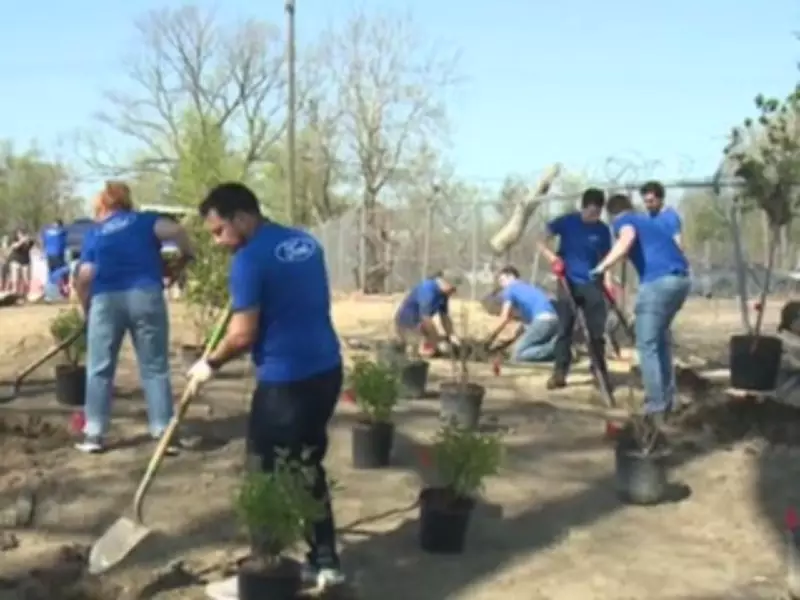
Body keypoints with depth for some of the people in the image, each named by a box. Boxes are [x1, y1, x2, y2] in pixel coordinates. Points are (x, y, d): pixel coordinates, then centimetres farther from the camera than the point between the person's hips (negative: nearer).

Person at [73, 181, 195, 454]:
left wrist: (85, 304, 20)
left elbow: (85, 276, 5)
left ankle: (94, 434, 12)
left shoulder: (94, 233, 15)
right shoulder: (144, 220, 13)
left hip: (106, 300, 1)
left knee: (100, 369, 10)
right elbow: (175, 230, -6)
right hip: (145, 295, 0)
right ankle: (163, 433, 5)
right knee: (155, 367, 6)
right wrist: (187, 256, 9)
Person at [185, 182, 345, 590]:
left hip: (285, 380, -8)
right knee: (309, 467, 18)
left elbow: (243, 335, -15)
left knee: (268, 476, 4)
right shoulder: (306, 243, 11)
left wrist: (210, 364, 1)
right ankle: (325, 561, 23)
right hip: (326, 370, 8)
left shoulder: (250, 259, -14)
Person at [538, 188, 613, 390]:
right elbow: (541, 240, -7)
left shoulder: (603, 230, 0)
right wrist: (552, 256, -25)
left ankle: (599, 369, 15)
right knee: (565, 328, -1)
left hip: (592, 284, 2)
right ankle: (559, 372, 4)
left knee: (597, 329, 2)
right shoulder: (566, 222, -7)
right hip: (568, 282, -1)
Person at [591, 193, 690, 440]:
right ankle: (667, 400, 29)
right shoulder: (648, 220, 33)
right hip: (681, 279, 8)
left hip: (658, 281, -8)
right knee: (660, 338, 24)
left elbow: (628, 236, -15)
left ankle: (656, 410, -9)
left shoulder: (623, 221, 9)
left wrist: (603, 267, -19)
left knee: (647, 345, -3)